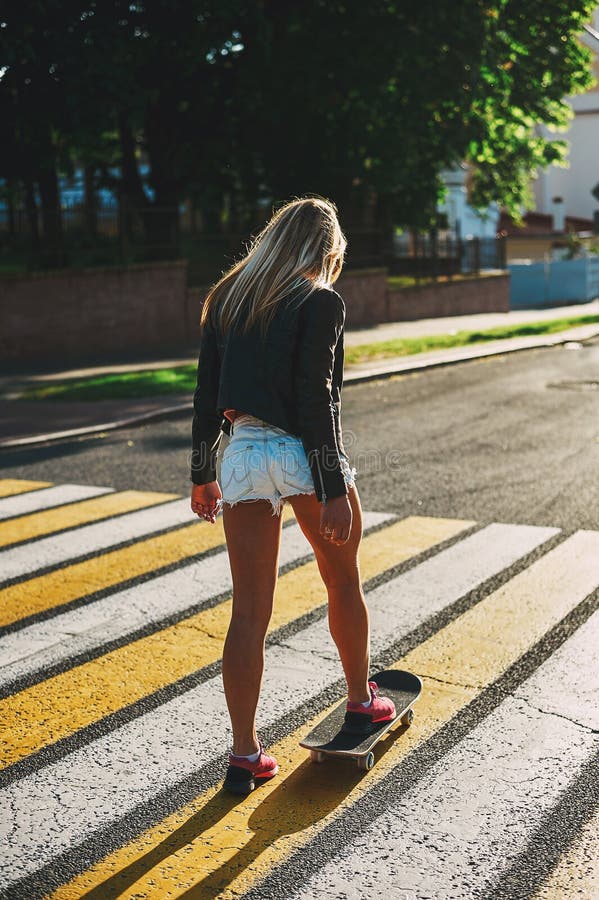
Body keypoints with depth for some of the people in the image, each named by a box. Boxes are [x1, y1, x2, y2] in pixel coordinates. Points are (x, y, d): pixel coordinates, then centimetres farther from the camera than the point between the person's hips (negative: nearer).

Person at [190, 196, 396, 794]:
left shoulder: (226, 298, 9)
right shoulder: (320, 303, -8)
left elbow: (207, 396, 10)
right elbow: (316, 400, -15)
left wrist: (203, 474, 18)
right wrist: (334, 491, -14)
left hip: (242, 455, 4)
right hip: (305, 455, -4)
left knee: (248, 612, 5)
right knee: (343, 583, 20)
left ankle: (245, 753, 8)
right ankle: (361, 699, 37)